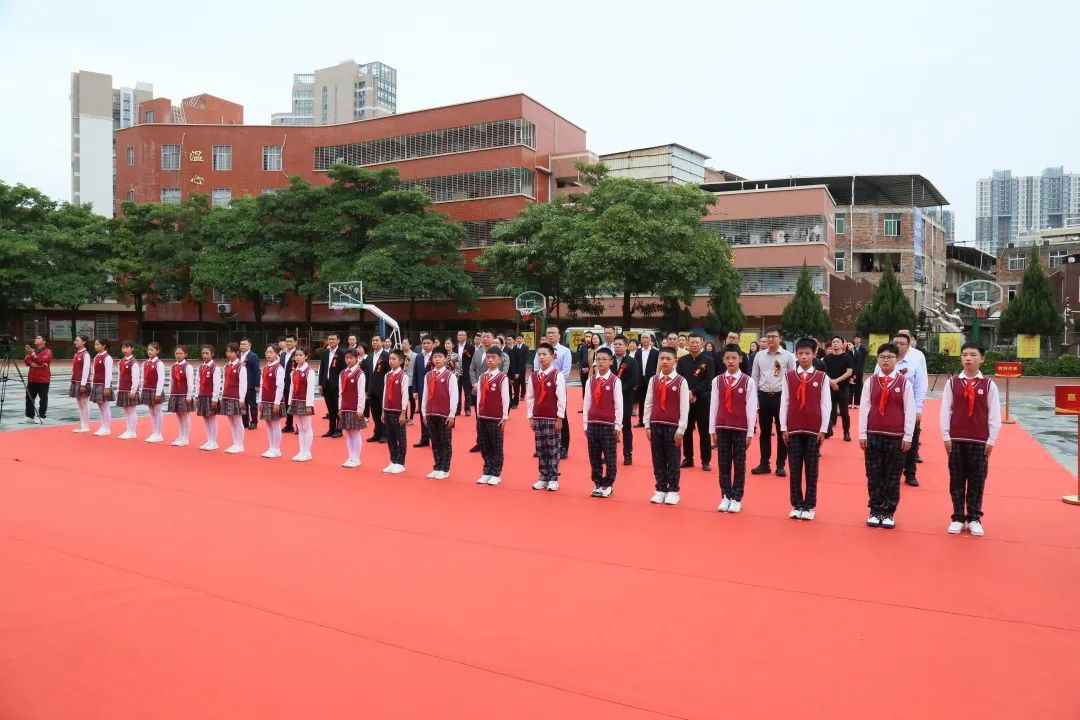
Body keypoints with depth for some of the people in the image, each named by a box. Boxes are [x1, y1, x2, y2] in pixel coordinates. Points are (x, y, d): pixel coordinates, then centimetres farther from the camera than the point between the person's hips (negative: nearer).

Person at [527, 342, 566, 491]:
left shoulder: (557, 375, -8)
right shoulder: (533, 376, 7)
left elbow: (561, 398, -10)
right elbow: (530, 397, 9)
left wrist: (560, 419, -12)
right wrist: (530, 417, 6)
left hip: (553, 418, -5)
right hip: (537, 417, 5)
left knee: (553, 449, 0)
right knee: (540, 449, 8)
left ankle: (553, 479, 7)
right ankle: (543, 478, 16)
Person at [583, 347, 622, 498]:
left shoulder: (615, 381, -5)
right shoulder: (590, 380, 6)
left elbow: (618, 405, -5)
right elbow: (587, 403, 8)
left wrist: (618, 425, -7)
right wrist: (586, 424, 5)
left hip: (609, 424, -4)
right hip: (593, 423, 4)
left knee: (609, 457, 2)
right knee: (594, 457, 8)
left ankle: (608, 486, 12)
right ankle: (597, 484, 18)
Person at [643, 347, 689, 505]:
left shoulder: (681, 381, -6)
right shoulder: (653, 380, 5)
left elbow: (684, 408, -6)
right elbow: (648, 404, 8)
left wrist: (681, 430, -9)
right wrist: (647, 425, 3)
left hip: (672, 426, -3)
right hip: (655, 425, 4)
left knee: (673, 460, 4)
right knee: (658, 460, 8)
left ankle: (673, 491, 13)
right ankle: (660, 490, 18)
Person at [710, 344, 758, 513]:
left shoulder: (748, 381, -5)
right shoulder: (717, 381, 3)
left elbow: (751, 408, -5)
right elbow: (713, 406, 5)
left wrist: (750, 433, -5)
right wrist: (712, 430, 4)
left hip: (741, 428, -2)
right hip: (722, 427, 2)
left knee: (739, 465, 5)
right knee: (724, 464, 7)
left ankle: (736, 499, 12)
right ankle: (725, 497, 16)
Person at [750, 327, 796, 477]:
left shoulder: (788, 356, -2)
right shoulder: (759, 355, 5)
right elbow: (754, 378, 9)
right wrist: (754, 400, 4)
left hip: (781, 396, -2)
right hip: (764, 396, 2)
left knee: (782, 432, 5)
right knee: (764, 432, 10)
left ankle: (780, 465, 14)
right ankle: (764, 464, 19)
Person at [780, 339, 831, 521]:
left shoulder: (822, 377, 0)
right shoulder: (788, 377, 3)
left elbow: (826, 404, -1)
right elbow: (784, 403, 4)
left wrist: (823, 429, -5)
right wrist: (783, 428, 0)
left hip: (814, 430, -1)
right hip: (793, 429, 1)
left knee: (812, 469, 4)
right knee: (795, 469, 4)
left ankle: (809, 506, 11)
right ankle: (797, 505, 12)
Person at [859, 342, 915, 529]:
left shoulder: (904, 383, -1)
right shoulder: (870, 381, 2)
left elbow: (910, 411, -2)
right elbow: (864, 408, 2)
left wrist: (908, 436, -5)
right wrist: (862, 434, -1)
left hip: (896, 436, -1)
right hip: (873, 435, 1)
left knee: (893, 477, 5)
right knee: (874, 475, 5)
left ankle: (889, 513, 14)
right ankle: (875, 511, 15)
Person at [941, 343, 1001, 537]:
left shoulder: (988, 385, -1)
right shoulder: (952, 382, 1)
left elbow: (994, 414, 0)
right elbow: (945, 410, 0)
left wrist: (991, 440, -3)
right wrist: (946, 436, -3)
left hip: (980, 441, -1)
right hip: (956, 439, 1)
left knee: (977, 481, 5)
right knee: (956, 481, 6)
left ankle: (974, 519, 15)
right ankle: (958, 518, 14)